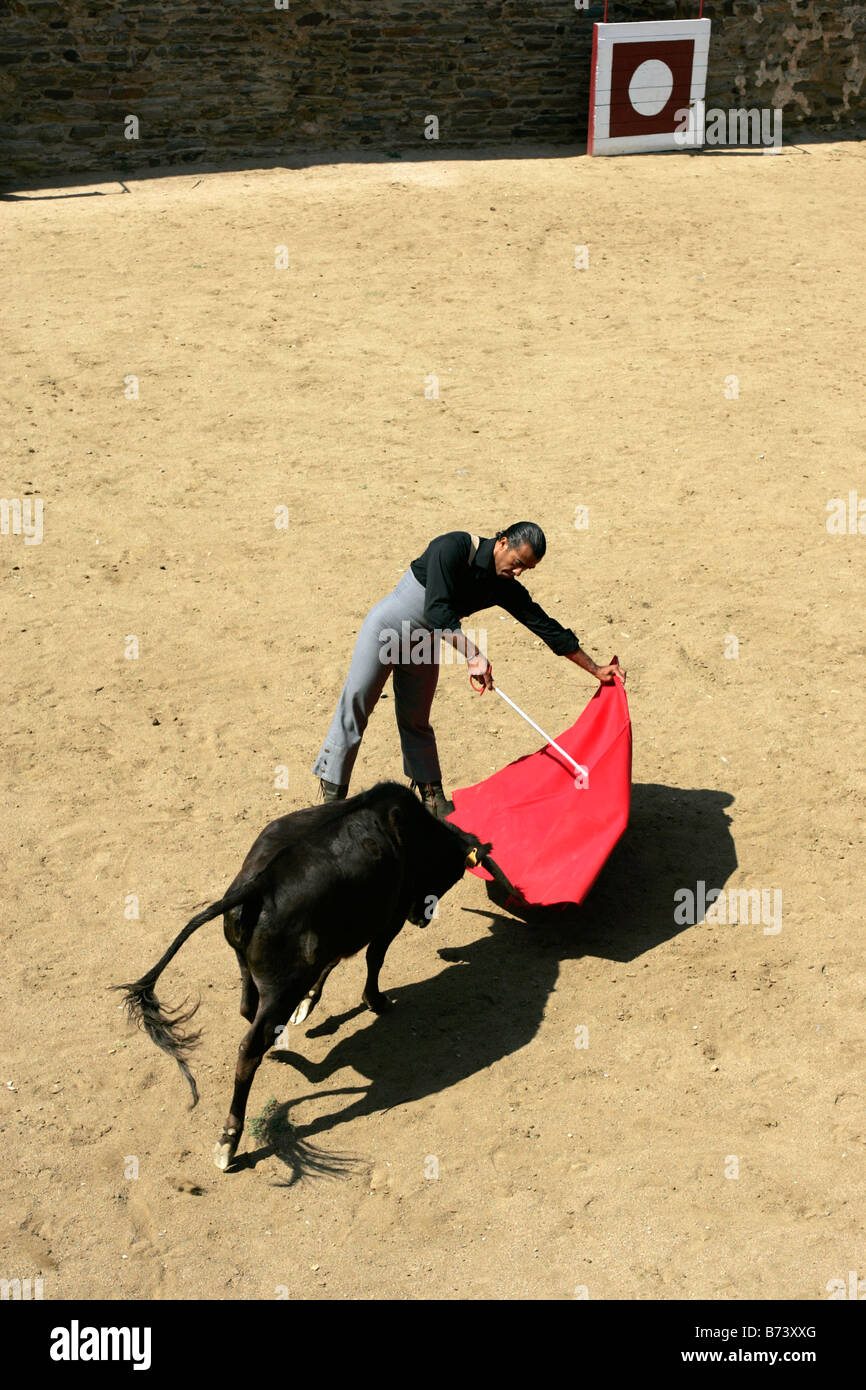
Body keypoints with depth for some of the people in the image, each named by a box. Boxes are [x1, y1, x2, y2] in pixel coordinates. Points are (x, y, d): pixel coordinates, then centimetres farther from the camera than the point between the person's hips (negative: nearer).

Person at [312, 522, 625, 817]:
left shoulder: (504, 587, -7)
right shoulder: (454, 547, -25)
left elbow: (546, 627, -1)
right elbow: (436, 610, -32)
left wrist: (596, 669, 2)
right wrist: (473, 654, -35)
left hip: (423, 646, 5)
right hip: (385, 628, -5)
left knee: (416, 721, 9)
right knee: (354, 708, -6)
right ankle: (332, 797, 0)